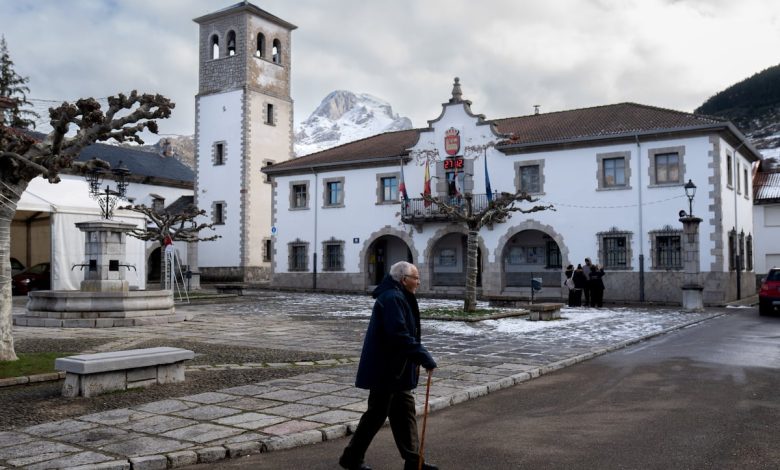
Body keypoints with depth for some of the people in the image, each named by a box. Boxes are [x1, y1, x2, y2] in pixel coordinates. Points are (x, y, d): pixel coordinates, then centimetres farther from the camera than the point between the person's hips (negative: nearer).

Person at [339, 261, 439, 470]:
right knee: (377, 413, 1)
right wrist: (424, 357, -27)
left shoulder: (399, 297, 13)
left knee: (405, 410, 13)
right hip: (386, 369, -10)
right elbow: (400, 335, -29)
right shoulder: (392, 298, -20)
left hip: (396, 369, 11)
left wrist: (417, 358, 17)